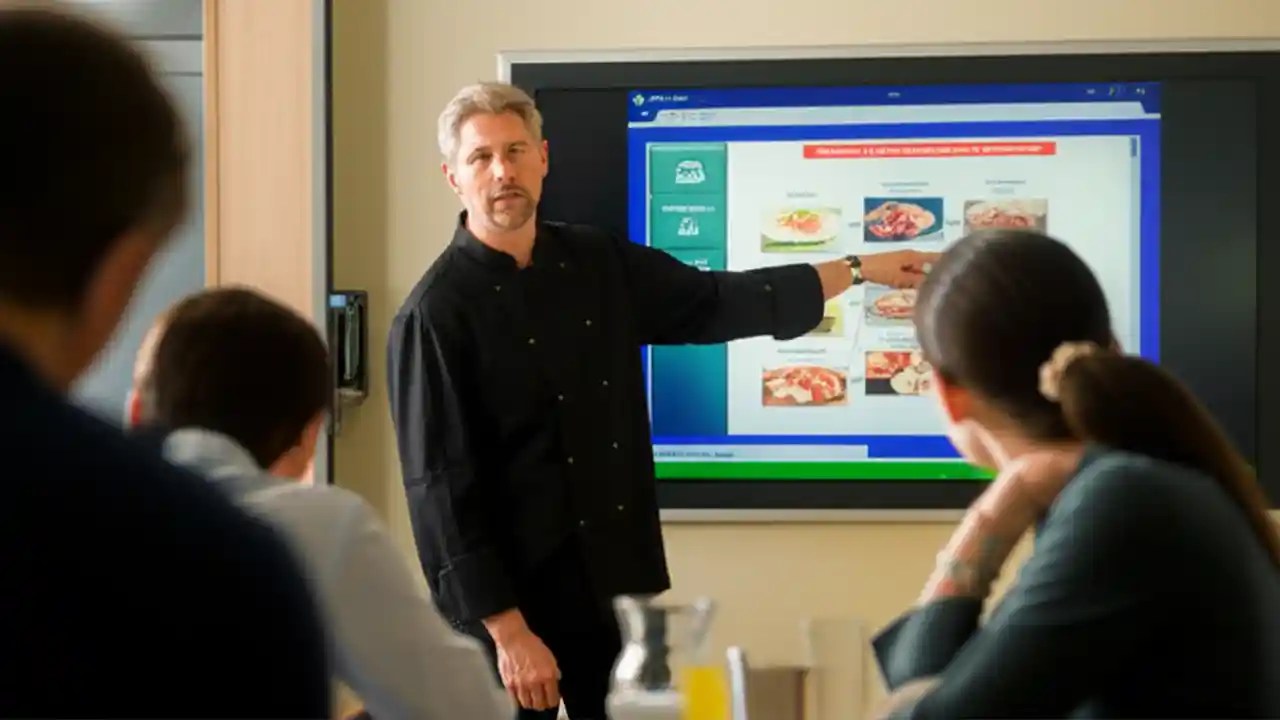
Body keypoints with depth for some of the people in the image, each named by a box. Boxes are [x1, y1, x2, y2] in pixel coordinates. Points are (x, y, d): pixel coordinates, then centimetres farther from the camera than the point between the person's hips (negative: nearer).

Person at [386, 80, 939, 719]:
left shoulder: (598, 263, 6)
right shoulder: (436, 314, -13)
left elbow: (714, 302, 18)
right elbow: (442, 492, -15)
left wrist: (858, 270, 18)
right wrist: (507, 630, -18)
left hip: (620, 586, 6)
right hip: (510, 602, -5)